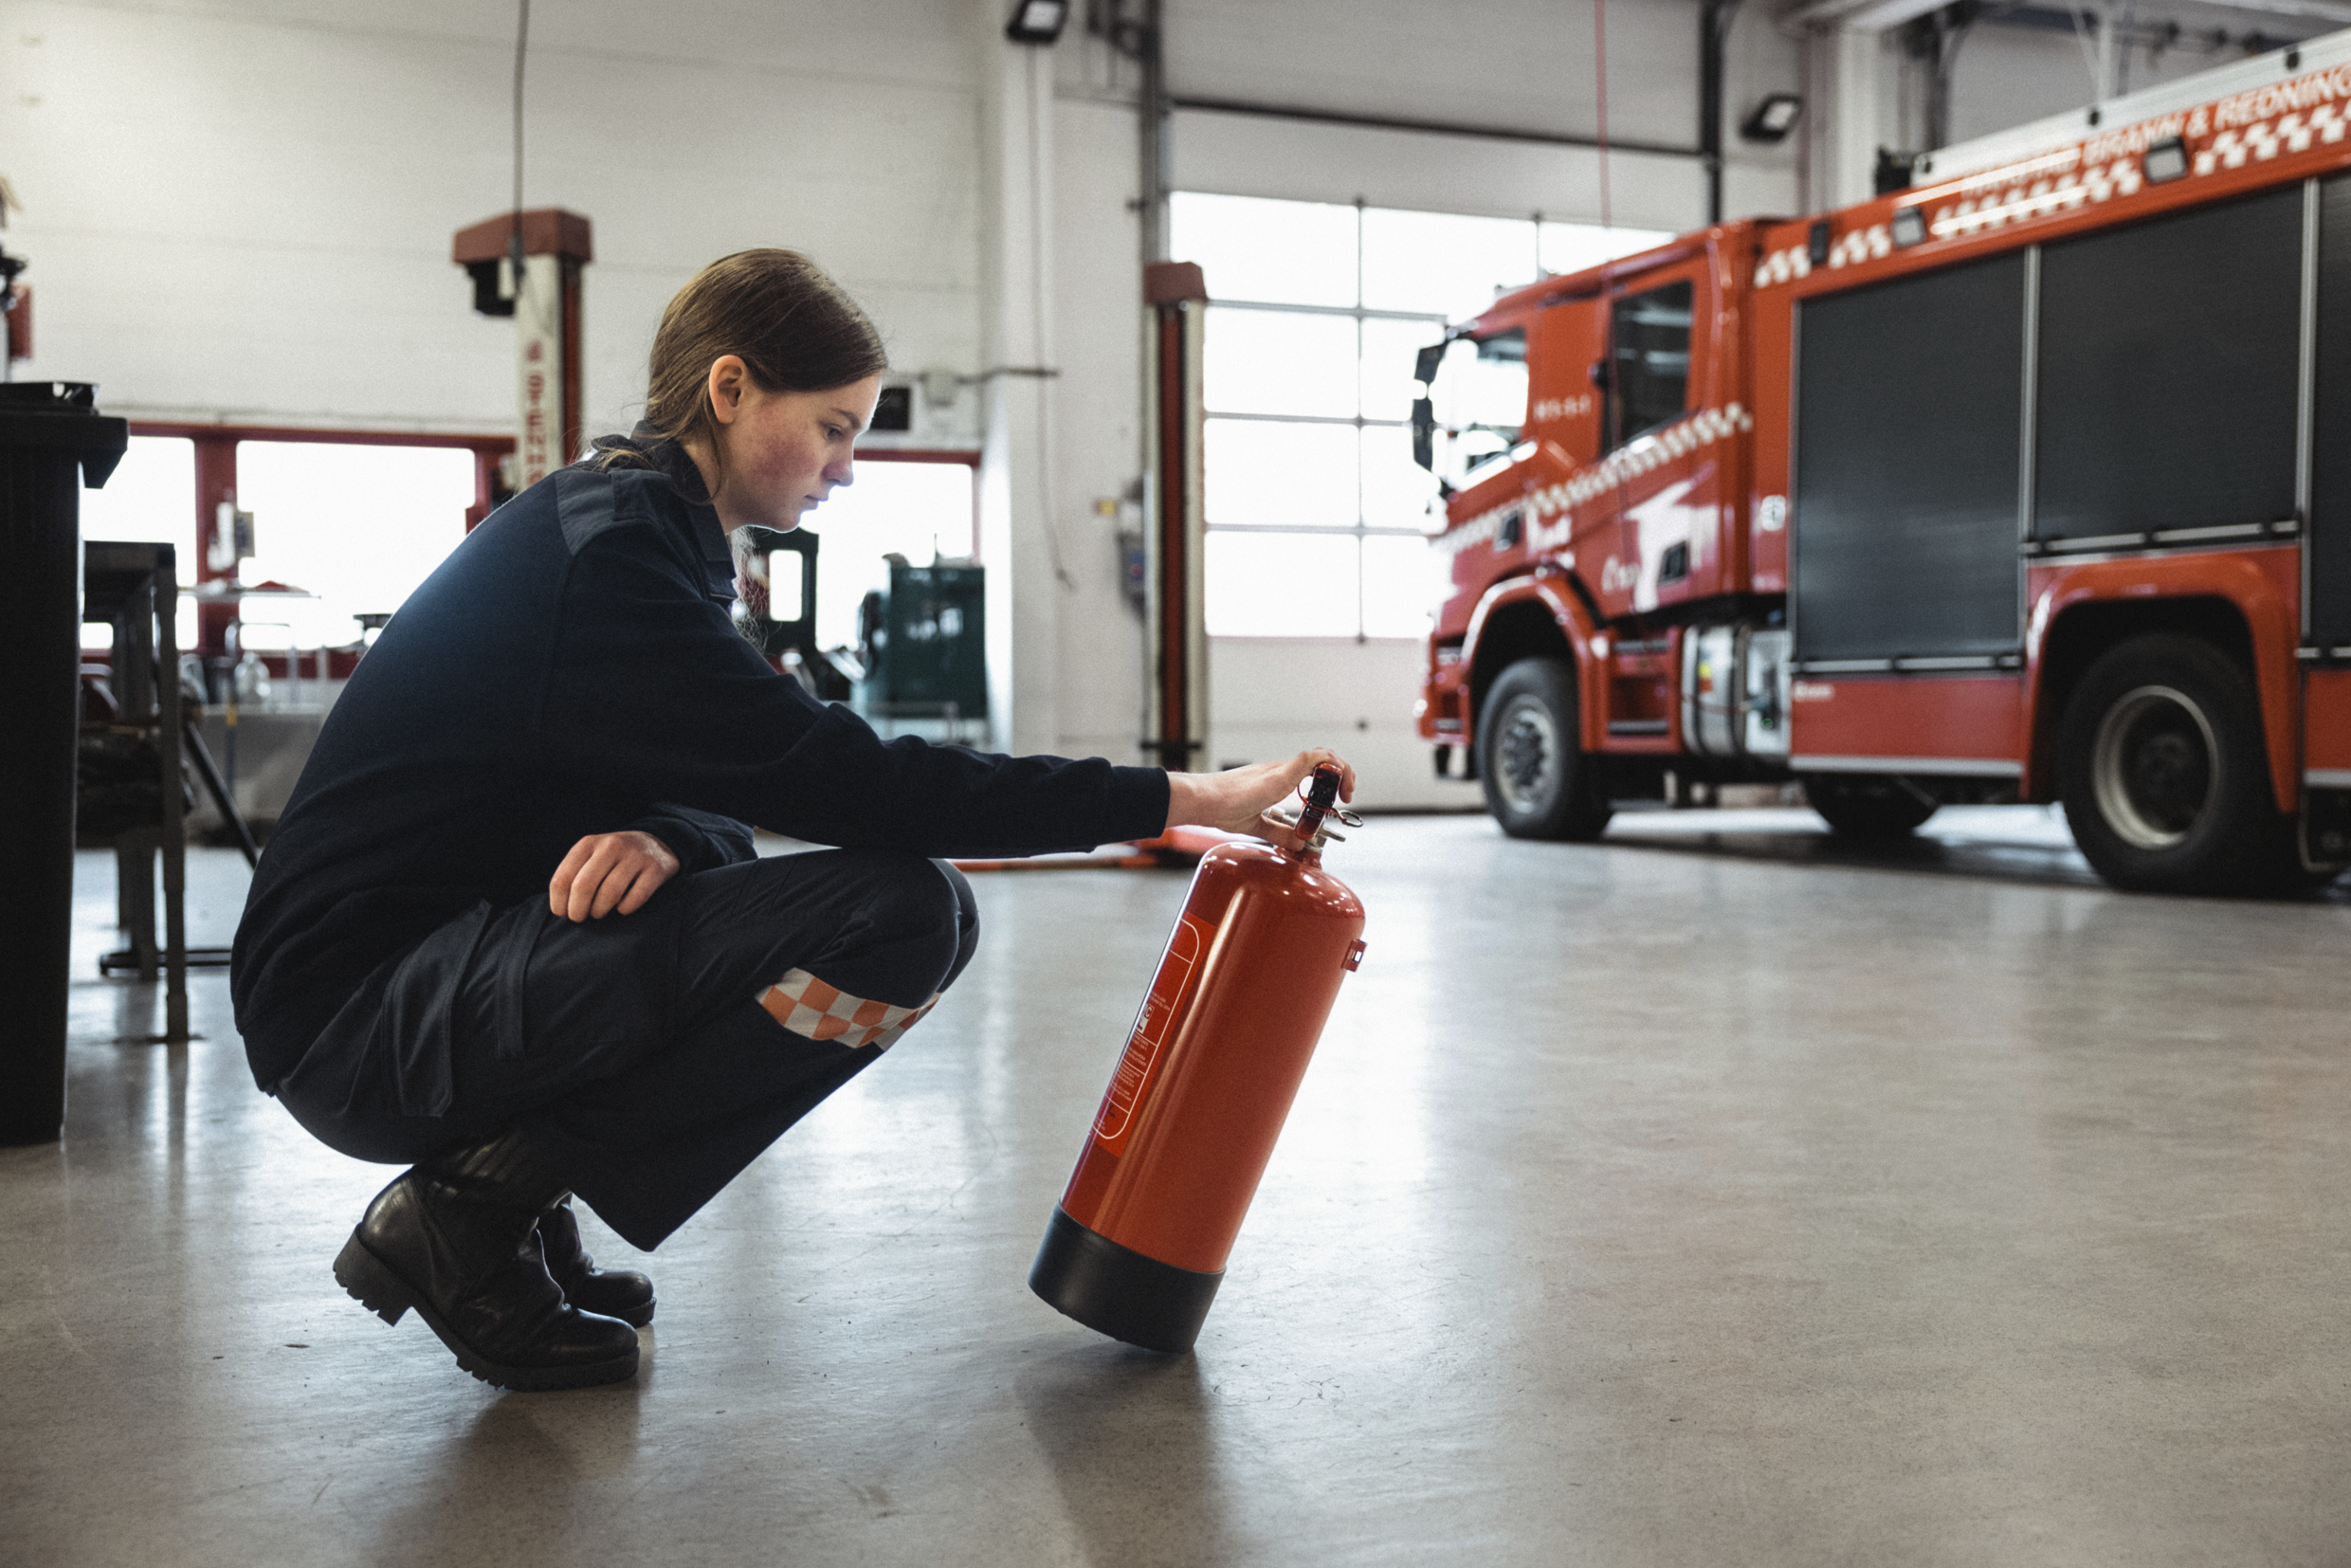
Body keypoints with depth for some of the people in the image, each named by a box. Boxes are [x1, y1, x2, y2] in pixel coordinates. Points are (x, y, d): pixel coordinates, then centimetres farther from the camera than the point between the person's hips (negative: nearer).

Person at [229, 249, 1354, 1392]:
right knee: (900, 916, -20)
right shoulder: (603, 552, -18)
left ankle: (504, 1183, 9)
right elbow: (839, 778, -23)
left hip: (450, 970, 10)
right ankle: (478, 1208, -11)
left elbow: (757, 779, 12)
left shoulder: (639, 531, 14)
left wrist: (665, 835, -14)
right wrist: (1173, 802, -20)